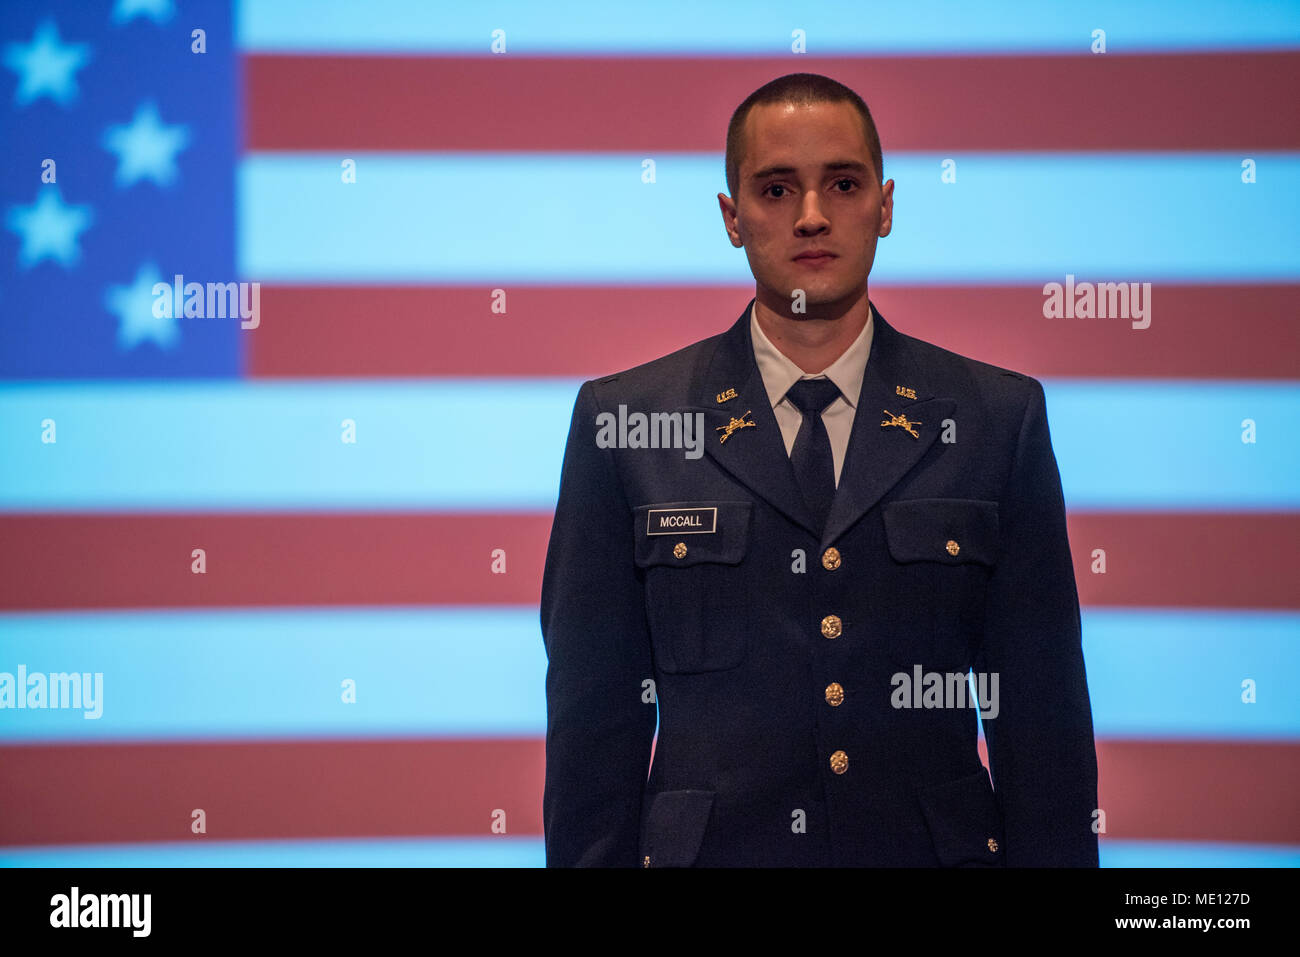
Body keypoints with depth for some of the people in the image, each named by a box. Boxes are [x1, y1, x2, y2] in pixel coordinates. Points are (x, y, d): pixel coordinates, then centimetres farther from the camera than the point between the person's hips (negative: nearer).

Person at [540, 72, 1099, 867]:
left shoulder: (998, 419, 3)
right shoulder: (622, 421, 1)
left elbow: (1043, 709, 2)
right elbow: (594, 715, 1)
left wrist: (1054, 856, -5)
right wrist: (590, 858, -4)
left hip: (937, 846, 1)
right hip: (717, 847, -1)